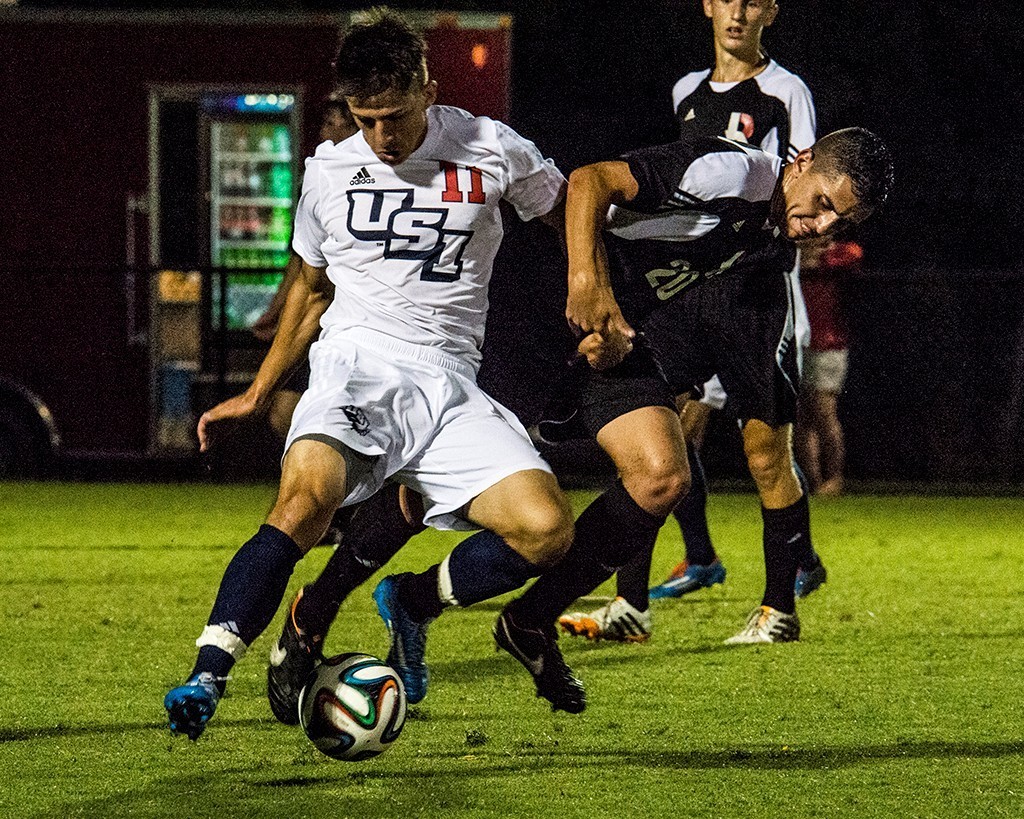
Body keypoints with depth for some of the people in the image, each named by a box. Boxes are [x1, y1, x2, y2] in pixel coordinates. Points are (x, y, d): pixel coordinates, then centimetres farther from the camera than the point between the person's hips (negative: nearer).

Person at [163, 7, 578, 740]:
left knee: (547, 531, -21)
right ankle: (207, 678, -38)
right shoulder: (330, 171, 9)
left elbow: (571, 212, 20)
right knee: (307, 494, -33)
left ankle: (411, 606, 5)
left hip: (449, 385, 1)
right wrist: (257, 396, 27)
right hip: (354, 366, -1)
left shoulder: (494, 153, 2)